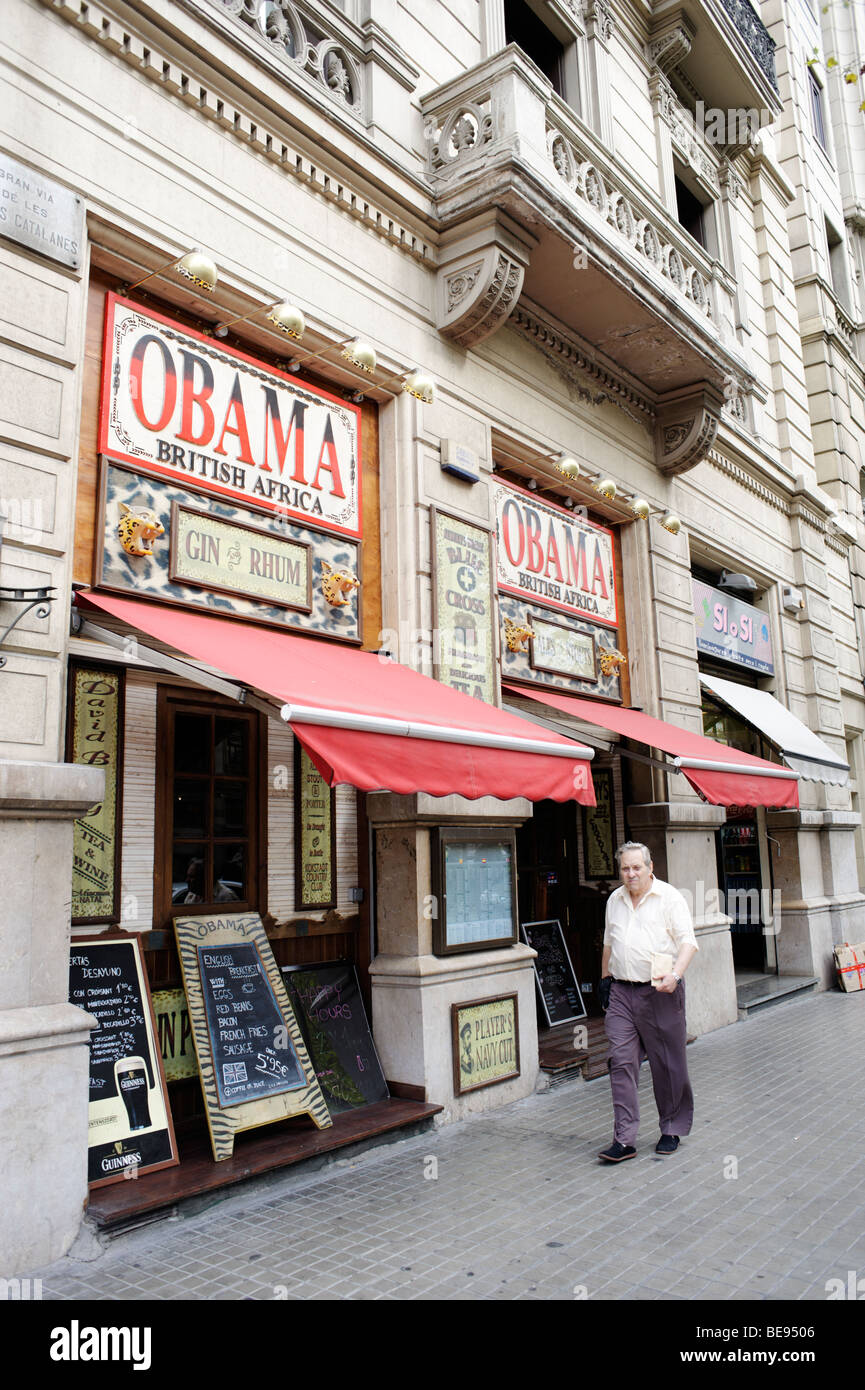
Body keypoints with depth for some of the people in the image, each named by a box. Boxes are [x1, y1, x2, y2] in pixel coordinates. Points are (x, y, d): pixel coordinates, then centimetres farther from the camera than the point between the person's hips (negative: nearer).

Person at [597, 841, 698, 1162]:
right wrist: (605, 977, 24)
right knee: (621, 1062, -2)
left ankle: (672, 1130, 25)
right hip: (621, 992, 4)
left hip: (659, 993, -4)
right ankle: (624, 1139, 2)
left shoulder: (669, 897, -3)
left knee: (668, 1064, 6)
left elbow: (687, 941, -11)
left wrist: (675, 974, -25)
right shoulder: (614, 901, 14)